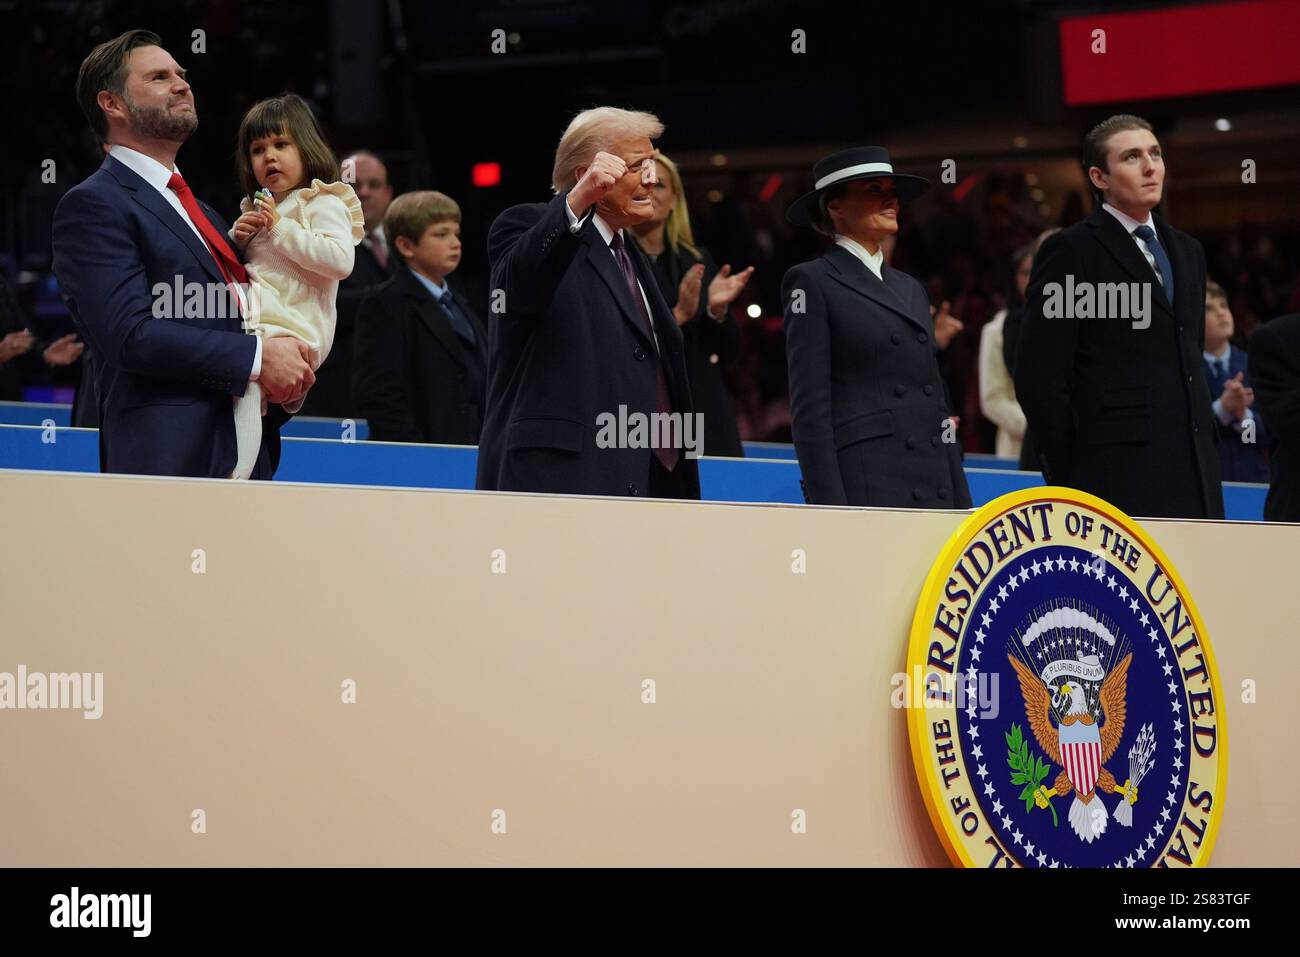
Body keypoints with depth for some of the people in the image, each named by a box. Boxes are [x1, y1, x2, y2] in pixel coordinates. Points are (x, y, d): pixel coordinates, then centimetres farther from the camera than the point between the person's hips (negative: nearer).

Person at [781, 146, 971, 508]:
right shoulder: (812, 283, 2)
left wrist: (961, 503, 15)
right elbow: (810, 407, -5)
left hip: (934, 490, 6)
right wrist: (828, 504, -14)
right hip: (864, 488, -6)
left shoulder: (911, 289, 23)